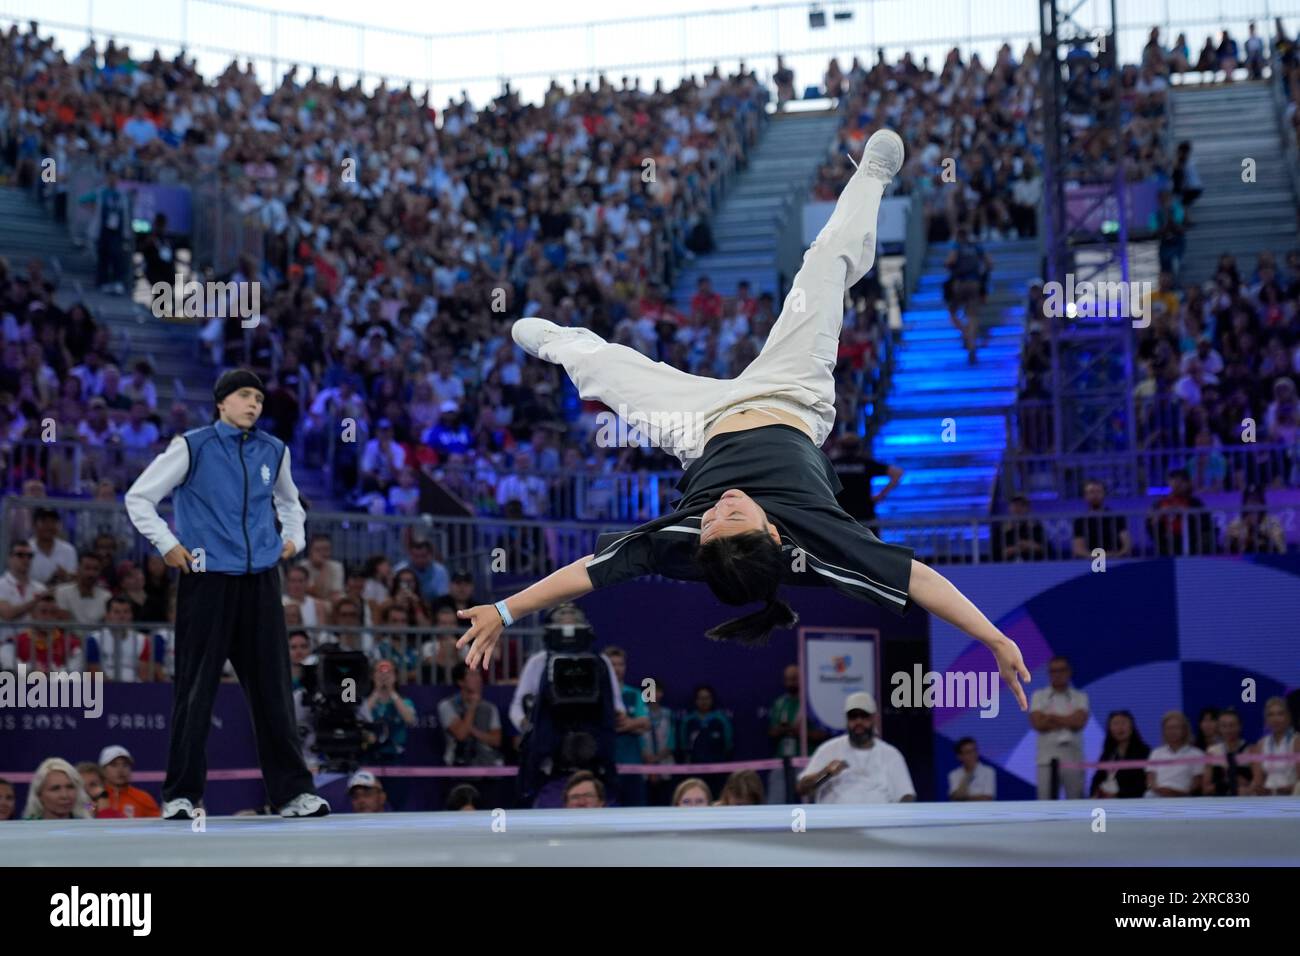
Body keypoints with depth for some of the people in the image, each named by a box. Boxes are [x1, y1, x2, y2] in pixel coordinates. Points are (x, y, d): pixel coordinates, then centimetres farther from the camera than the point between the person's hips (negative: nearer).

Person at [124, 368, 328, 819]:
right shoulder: (191, 447, -1)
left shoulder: (274, 451, 11)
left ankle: (293, 791, 9)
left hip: (261, 581, 4)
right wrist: (167, 544, -4)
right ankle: (180, 795, 6)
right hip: (207, 580, -4)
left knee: (273, 688, 5)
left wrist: (293, 537, 16)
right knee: (195, 691, -1)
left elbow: (288, 501, 32)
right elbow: (138, 497, 3)